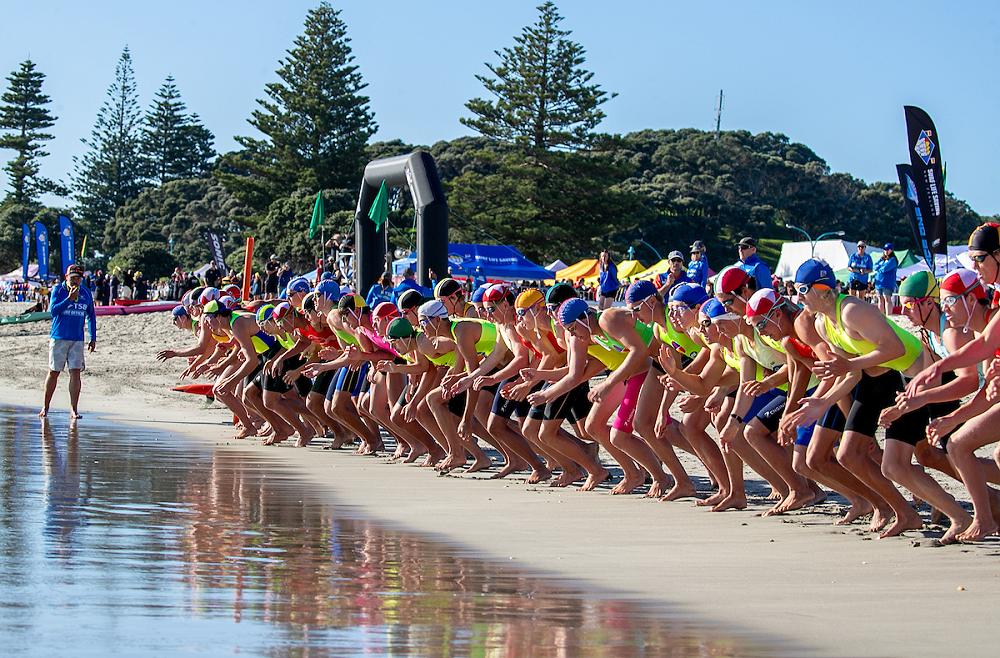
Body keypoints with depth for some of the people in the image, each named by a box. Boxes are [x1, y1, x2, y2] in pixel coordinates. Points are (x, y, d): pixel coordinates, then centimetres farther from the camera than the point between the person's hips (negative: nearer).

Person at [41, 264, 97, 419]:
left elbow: (91, 316, 16)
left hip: (77, 340, 2)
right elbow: (53, 310, -14)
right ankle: (45, 407, 15)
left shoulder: (86, 294, 8)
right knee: (53, 372, 4)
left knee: (76, 372, -5)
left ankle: (74, 409, -3)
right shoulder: (58, 290, -2)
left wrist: (93, 338, 12)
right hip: (59, 338, -2)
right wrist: (69, 299, -22)